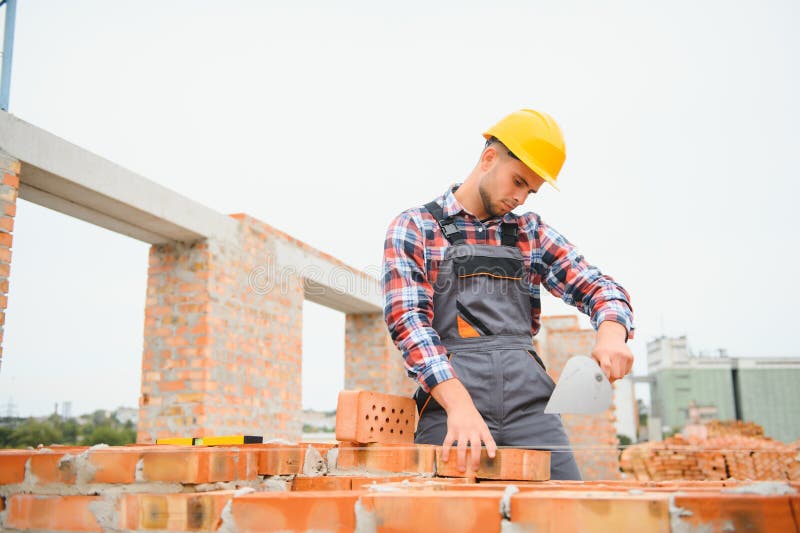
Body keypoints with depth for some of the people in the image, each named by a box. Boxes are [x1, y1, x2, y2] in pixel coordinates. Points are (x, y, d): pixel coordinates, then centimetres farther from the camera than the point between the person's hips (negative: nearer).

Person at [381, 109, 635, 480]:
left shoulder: (531, 232, 19)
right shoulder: (414, 227, 5)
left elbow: (596, 286, 13)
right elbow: (407, 320, -7)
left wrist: (612, 334, -12)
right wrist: (458, 402, -22)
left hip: (530, 399, 4)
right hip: (447, 401, -3)